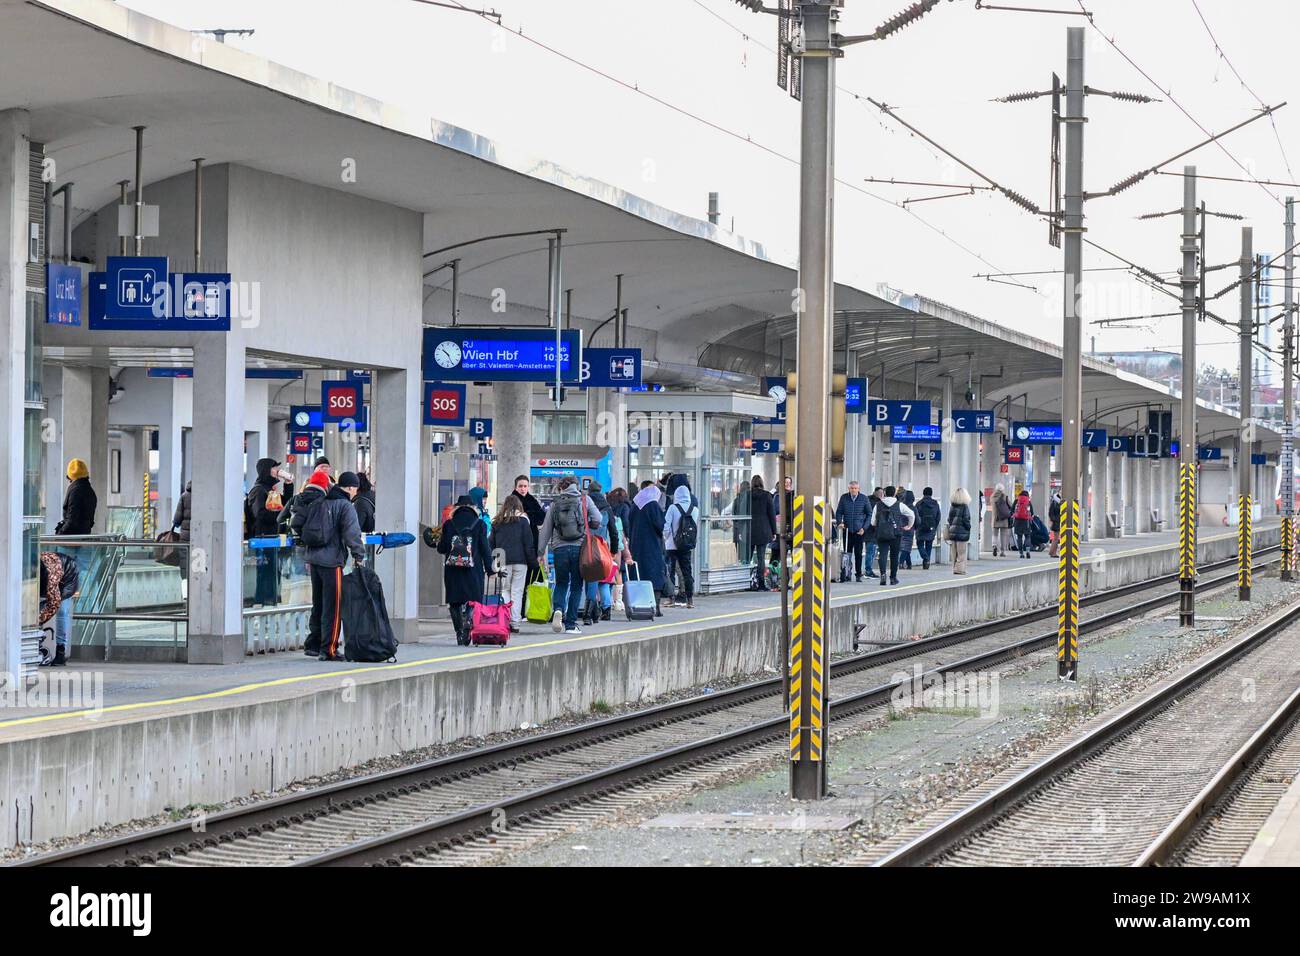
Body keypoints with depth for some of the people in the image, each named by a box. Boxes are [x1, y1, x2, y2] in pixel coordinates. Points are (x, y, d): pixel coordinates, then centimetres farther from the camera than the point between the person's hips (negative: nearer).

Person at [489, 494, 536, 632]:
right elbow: (529, 544, -1)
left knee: (505, 590, 8)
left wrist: (493, 563, 16)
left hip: (503, 562, 2)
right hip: (520, 561, -2)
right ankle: (515, 622, -5)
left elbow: (491, 543, 11)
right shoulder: (522, 520, 1)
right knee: (517, 591, 1)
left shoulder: (497, 522, 9)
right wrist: (533, 562, 4)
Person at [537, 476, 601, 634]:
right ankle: (571, 624, 5)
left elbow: (545, 529, 6)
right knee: (576, 586, 8)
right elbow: (597, 520, -3)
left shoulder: (555, 503, 7)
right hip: (579, 548, -1)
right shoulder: (584, 499, 3)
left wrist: (540, 551, 10)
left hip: (559, 549, 1)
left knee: (561, 584, 15)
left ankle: (558, 610, -13)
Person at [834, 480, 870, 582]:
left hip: (859, 531, -1)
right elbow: (839, 512, 9)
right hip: (847, 530, 1)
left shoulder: (863, 498, 1)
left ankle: (858, 574, 6)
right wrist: (839, 523, -9)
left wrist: (864, 528, -5)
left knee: (858, 553, 0)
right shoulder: (844, 498, 4)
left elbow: (869, 514, 5)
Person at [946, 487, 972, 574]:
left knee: (954, 553, 11)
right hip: (962, 532, -5)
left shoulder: (952, 506, 5)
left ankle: (955, 568, 14)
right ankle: (959, 568, -4)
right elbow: (966, 519, -13)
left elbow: (949, 519, 8)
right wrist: (969, 528, 1)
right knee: (961, 552, 0)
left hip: (952, 531, 5)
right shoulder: (964, 506, -11)